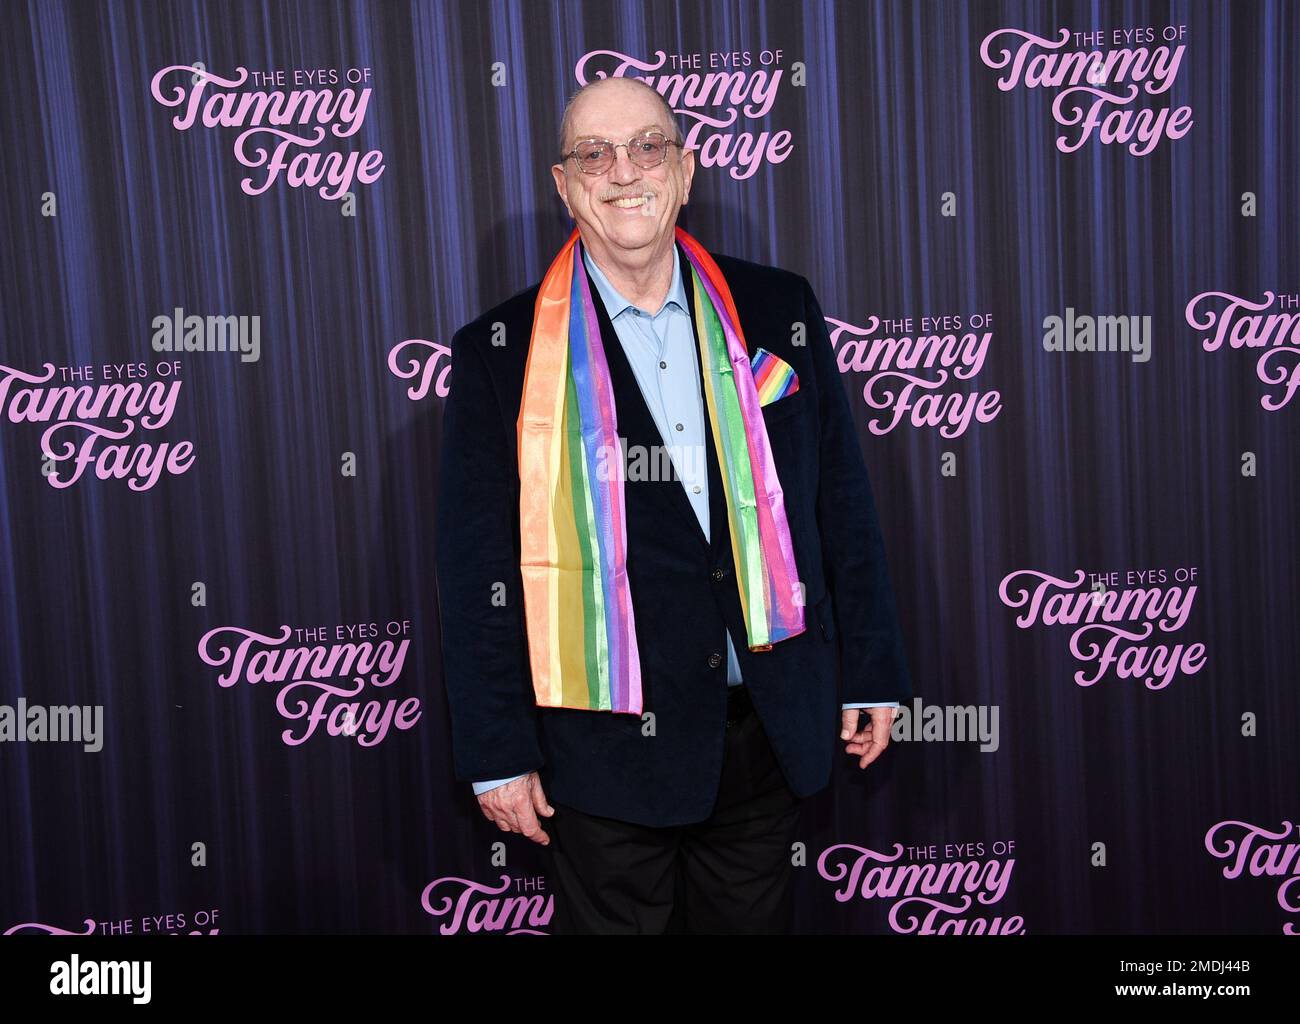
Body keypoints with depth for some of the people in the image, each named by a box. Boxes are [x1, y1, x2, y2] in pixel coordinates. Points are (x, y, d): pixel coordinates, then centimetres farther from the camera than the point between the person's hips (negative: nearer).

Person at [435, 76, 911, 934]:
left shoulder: (779, 312, 2)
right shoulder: (501, 355, -5)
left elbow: (843, 501, 6)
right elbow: (479, 570, -4)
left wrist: (871, 672, 5)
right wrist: (497, 752, -5)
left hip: (772, 728, 3)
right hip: (608, 745, -2)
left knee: (756, 919, 19)